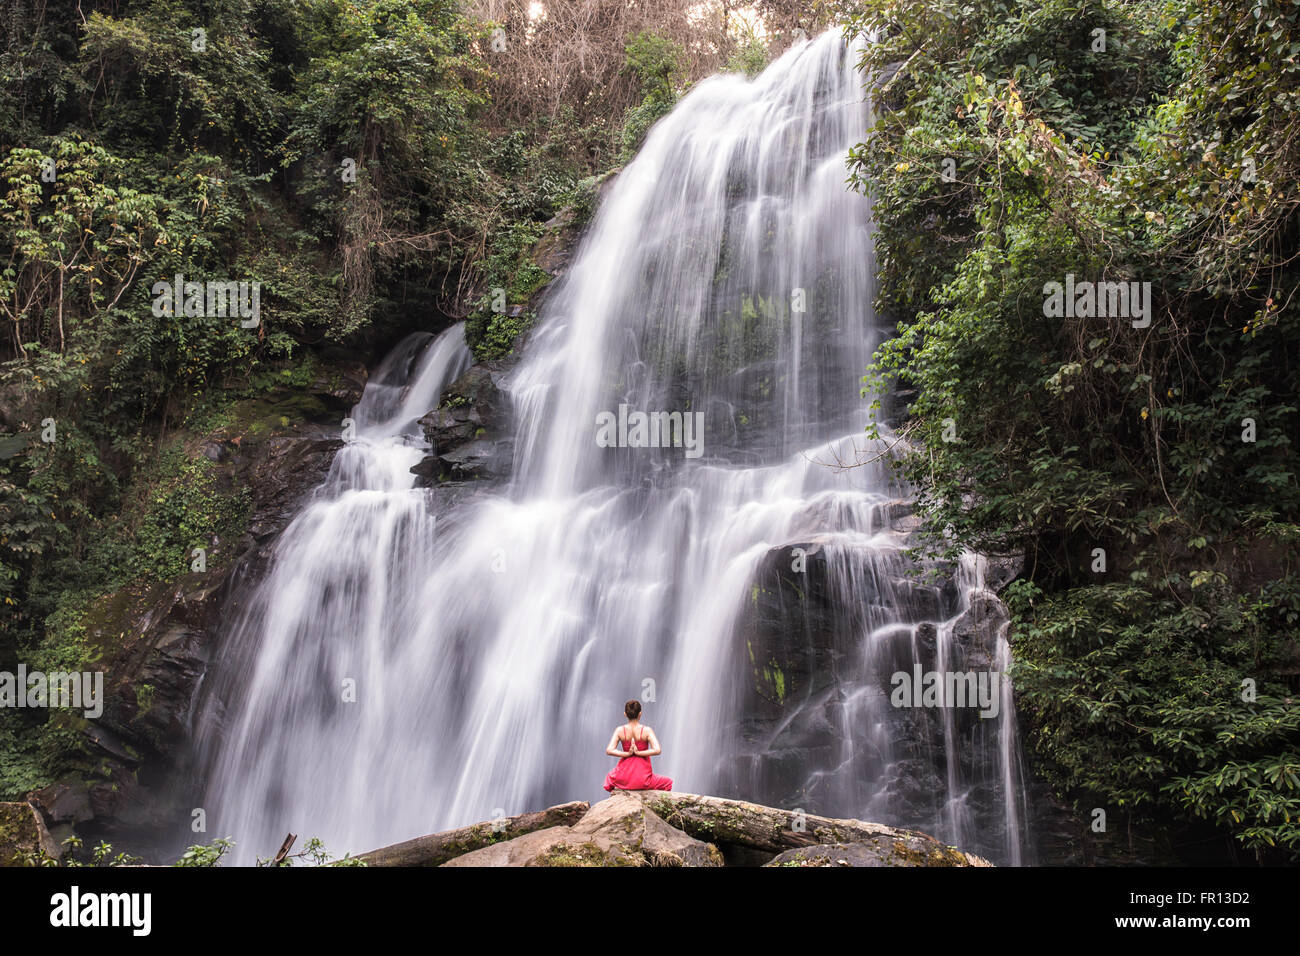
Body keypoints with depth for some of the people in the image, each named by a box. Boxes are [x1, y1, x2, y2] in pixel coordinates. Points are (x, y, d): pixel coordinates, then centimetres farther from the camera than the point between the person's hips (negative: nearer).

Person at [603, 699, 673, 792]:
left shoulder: (620, 730, -6)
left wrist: (628, 753, -11)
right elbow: (657, 750, -21)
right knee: (668, 782, 26)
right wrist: (638, 753, -14)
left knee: (609, 777, 40)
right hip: (643, 780, -2)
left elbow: (609, 750, -13)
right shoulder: (646, 730, -11)